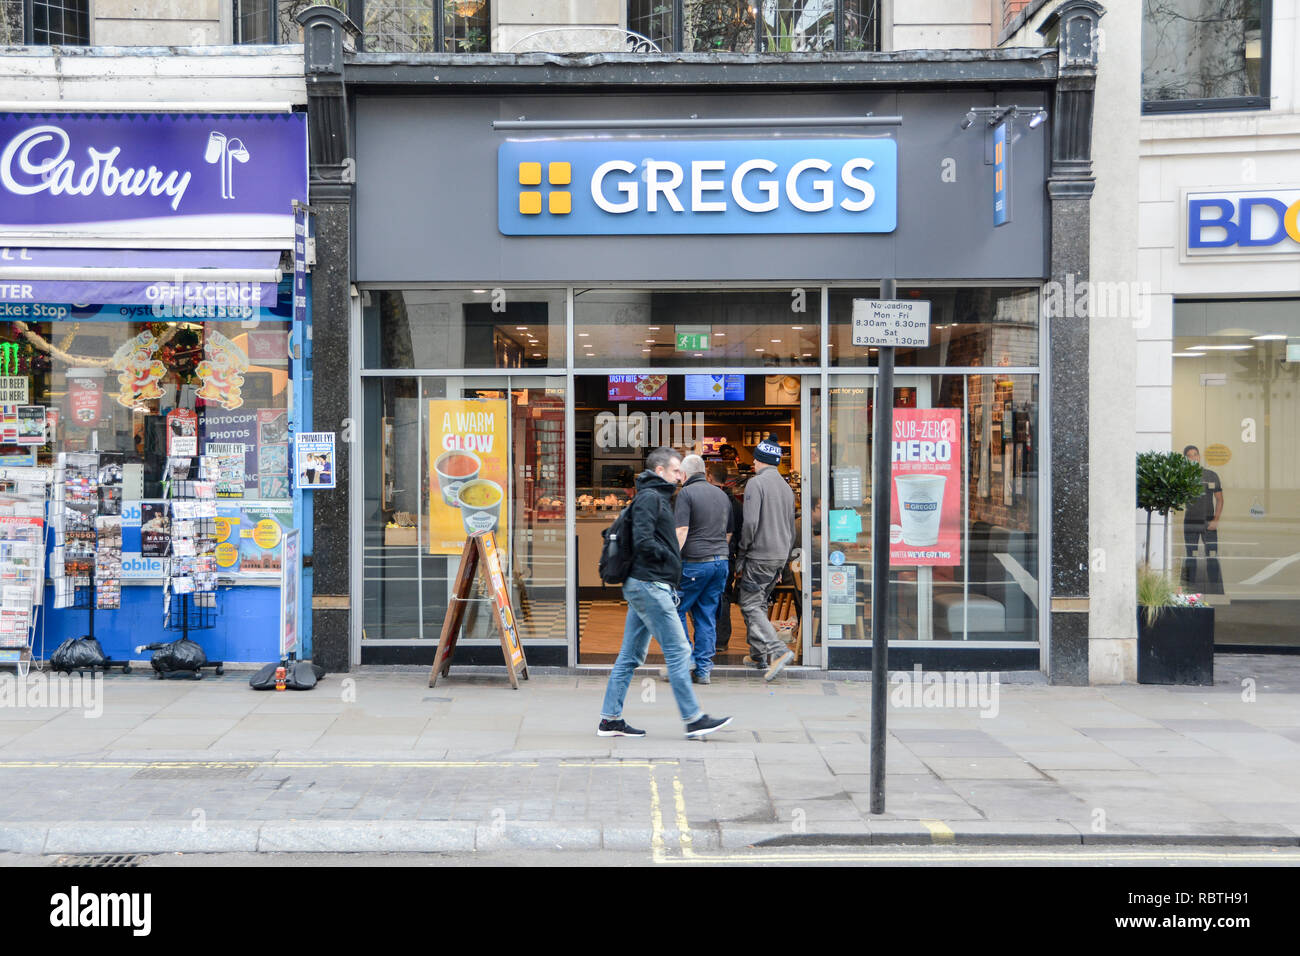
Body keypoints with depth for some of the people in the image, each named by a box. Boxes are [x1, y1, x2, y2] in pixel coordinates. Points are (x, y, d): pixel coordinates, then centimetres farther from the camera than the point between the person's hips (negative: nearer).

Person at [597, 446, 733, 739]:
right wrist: (672, 560, -7)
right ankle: (694, 719, -1)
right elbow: (644, 542, -21)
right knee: (678, 651, -6)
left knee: (630, 656, 10)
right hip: (650, 585, -10)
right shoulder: (650, 497, -10)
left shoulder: (657, 497, 22)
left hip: (642, 586, 10)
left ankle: (610, 719, 14)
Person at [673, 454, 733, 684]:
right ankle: (703, 669, 9)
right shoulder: (722, 494, 15)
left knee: (677, 610, 7)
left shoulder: (686, 493, -6)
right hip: (721, 561, 6)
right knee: (707, 616, 9)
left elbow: (681, 531, -15)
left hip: (695, 562, -6)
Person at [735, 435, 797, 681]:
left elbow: (750, 523, -19)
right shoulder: (786, 487, 15)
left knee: (750, 605, -6)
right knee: (760, 603, 18)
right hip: (780, 556, 8)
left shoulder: (756, 483, -10)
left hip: (759, 557, -8)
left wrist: (740, 556, -9)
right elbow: (791, 529, 18)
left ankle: (778, 650, -20)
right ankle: (759, 653, 22)